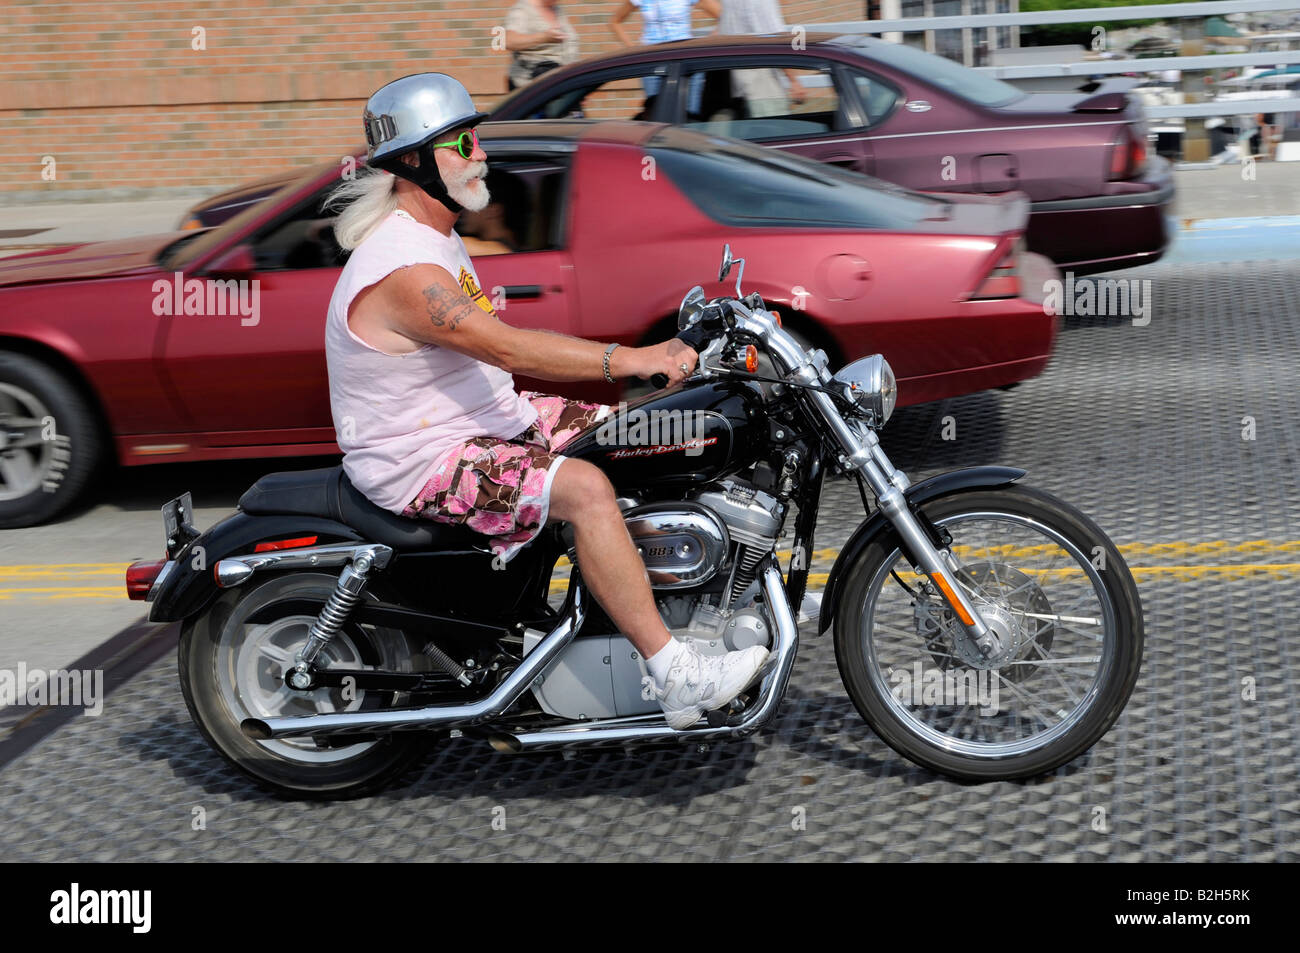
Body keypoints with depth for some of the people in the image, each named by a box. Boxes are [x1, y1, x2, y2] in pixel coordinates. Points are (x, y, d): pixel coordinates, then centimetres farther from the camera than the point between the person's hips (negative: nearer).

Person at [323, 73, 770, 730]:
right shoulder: (402, 271, -24)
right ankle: (675, 676, -27)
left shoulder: (438, 238, 11)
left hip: (481, 420, 11)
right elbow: (512, 350, -32)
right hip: (419, 462, -11)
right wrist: (635, 359, -32)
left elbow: (494, 351, 17)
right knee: (585, 488, -29)